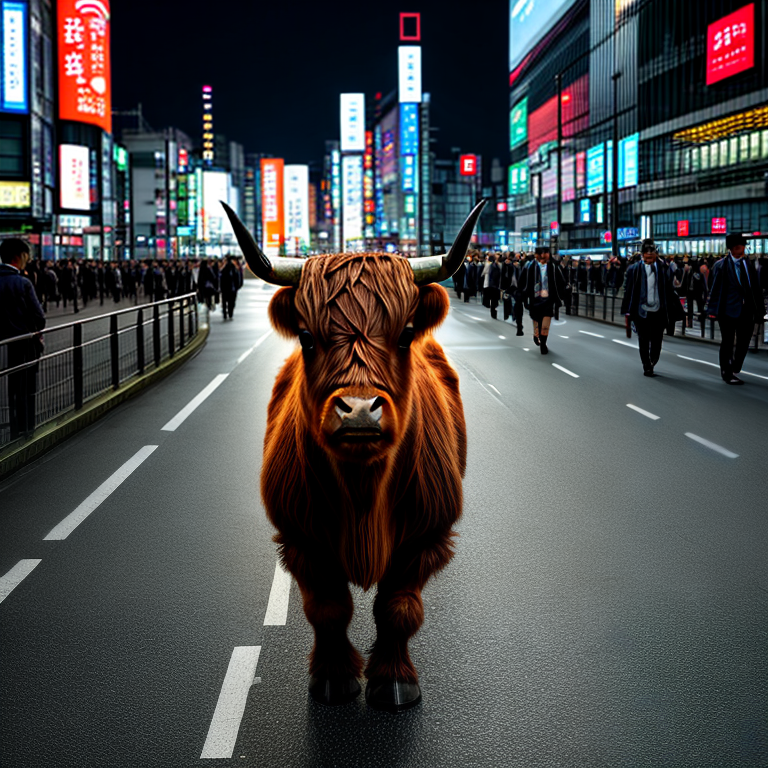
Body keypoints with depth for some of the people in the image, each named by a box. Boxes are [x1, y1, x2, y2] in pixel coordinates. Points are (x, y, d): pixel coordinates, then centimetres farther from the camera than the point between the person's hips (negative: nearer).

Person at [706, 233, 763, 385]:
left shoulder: (749, 264, 10)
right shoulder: (721, 265, -4)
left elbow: (756, 287, 12)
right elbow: (715, 288, -6)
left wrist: (759, 308, 8)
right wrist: (713, 309, -11)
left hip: (747, 310, 5)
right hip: (729, 309, -4)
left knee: (744, 343, 8)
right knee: (728, 343, 4)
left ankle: (733, 370, 25)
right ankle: (727, 374, 16)